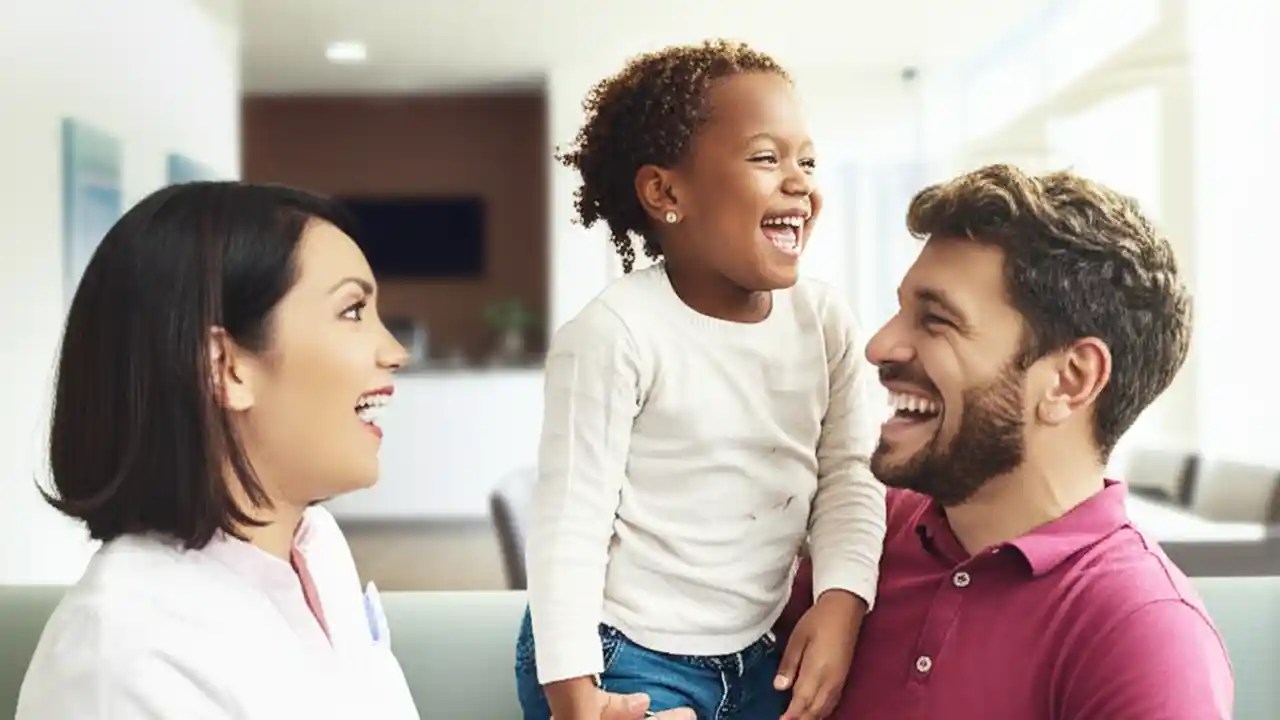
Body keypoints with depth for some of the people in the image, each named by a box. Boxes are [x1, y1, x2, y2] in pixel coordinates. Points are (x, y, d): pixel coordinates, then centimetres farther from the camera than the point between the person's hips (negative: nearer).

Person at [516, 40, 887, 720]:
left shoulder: (825, 319, -2)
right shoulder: (615, 334, -20)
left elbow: (850, 474, 2)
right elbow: (569, 525, -17)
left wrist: (840, 603, -13)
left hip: (761, 655, 6)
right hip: (626, 660, -5)